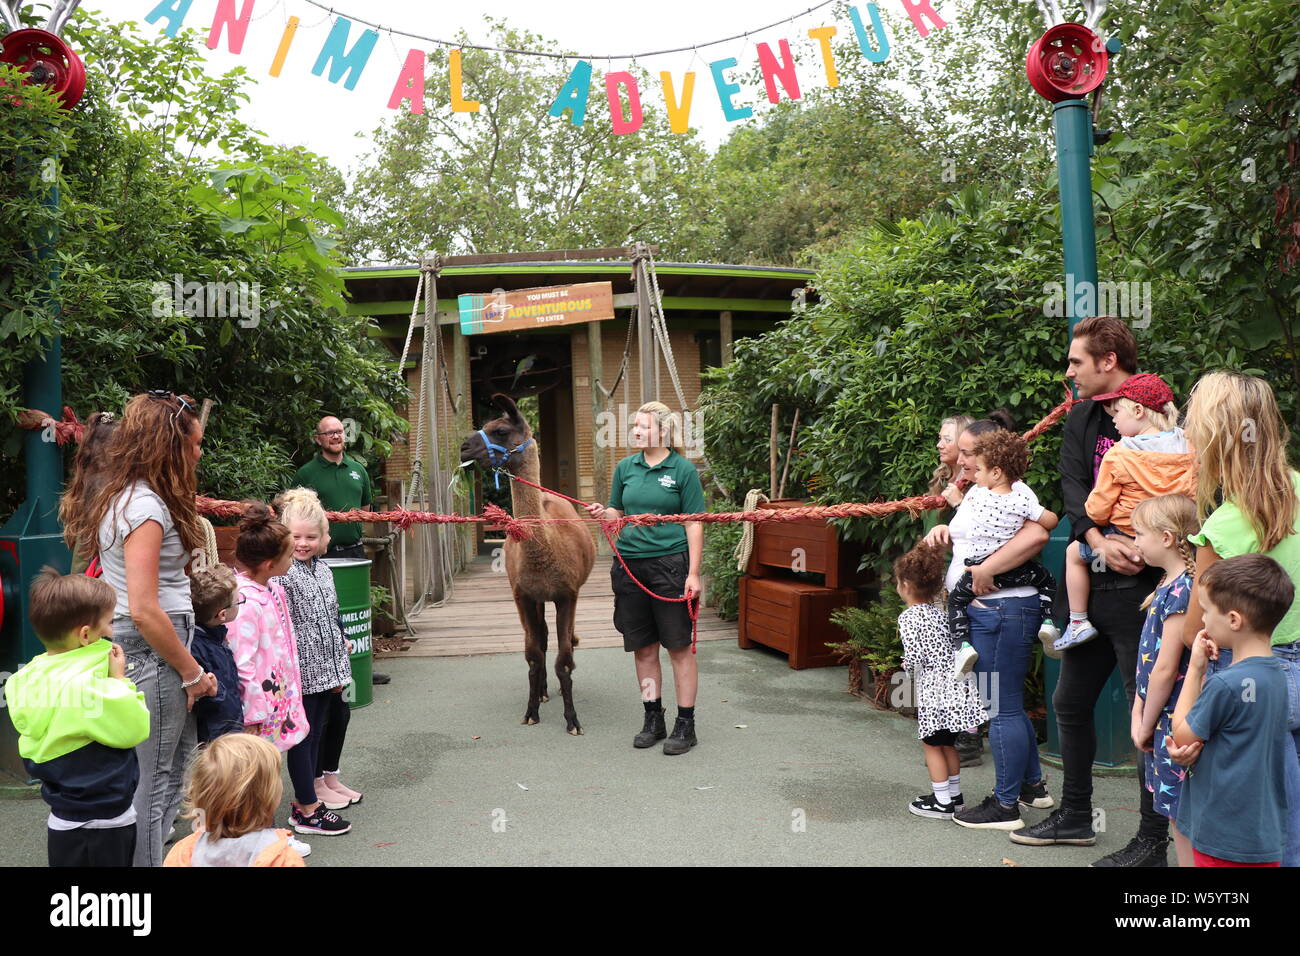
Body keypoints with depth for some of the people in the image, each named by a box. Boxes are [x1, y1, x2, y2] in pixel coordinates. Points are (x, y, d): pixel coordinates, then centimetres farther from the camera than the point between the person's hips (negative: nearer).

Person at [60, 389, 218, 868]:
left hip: (129, 649, 10)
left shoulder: (119, 497, 11)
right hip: (151, 653, -10)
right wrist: (192, 672, -14)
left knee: (179, 754, 18)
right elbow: (144, 611, -22)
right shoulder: (146, 507, -19)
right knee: (154, 779, 1)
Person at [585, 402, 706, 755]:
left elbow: (694, 524, -4)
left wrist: (693, 573, -10)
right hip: (630, 564, 5)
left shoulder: (683, 469, -3)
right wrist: (603, 514, -8)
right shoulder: (626, 467, 10)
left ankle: (685, 725, 12)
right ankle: (653, 720, 24)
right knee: (643, 647, 11)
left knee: (679, 645, 2)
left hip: (670, 563, -4)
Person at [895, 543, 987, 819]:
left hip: (933, 687, -8)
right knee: (947, 743, 19)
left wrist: (906, 664, 5)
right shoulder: (941, 613, 12)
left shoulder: (908, 617, -11)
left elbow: (914, 656, -16)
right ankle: (955, 795, 27)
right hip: (958, 684, 8)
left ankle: (942, 802, 8)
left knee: (932, 744, 4)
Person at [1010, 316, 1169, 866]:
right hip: (1091, 584, 8)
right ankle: (1075, 816, 34)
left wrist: (1143, 551, -23)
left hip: (1139, 589, -8)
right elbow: (1073, 489, -1)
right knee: (1070, 702, 17)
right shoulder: (1081, 418, 11)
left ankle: (1153, 841, 14)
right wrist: (1098, 539, -18)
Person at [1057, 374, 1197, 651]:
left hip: (1127, 537, -5)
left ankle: (1078, 622, 17)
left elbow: (1098, 509, -14)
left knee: (1074, 552, 17)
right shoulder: (1187, 448, -4)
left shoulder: (1118, 455, -18)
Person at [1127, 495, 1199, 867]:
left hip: (1175, 723, -9)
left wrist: (1147, 725, -11)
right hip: (1165, 720, 9)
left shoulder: (1182, 590, -20)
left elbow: (1166, 669, -21)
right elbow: (1147, 660, 11)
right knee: (1177, 815, 17)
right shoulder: (1168, 585, 9)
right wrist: (1138, 716, 7)